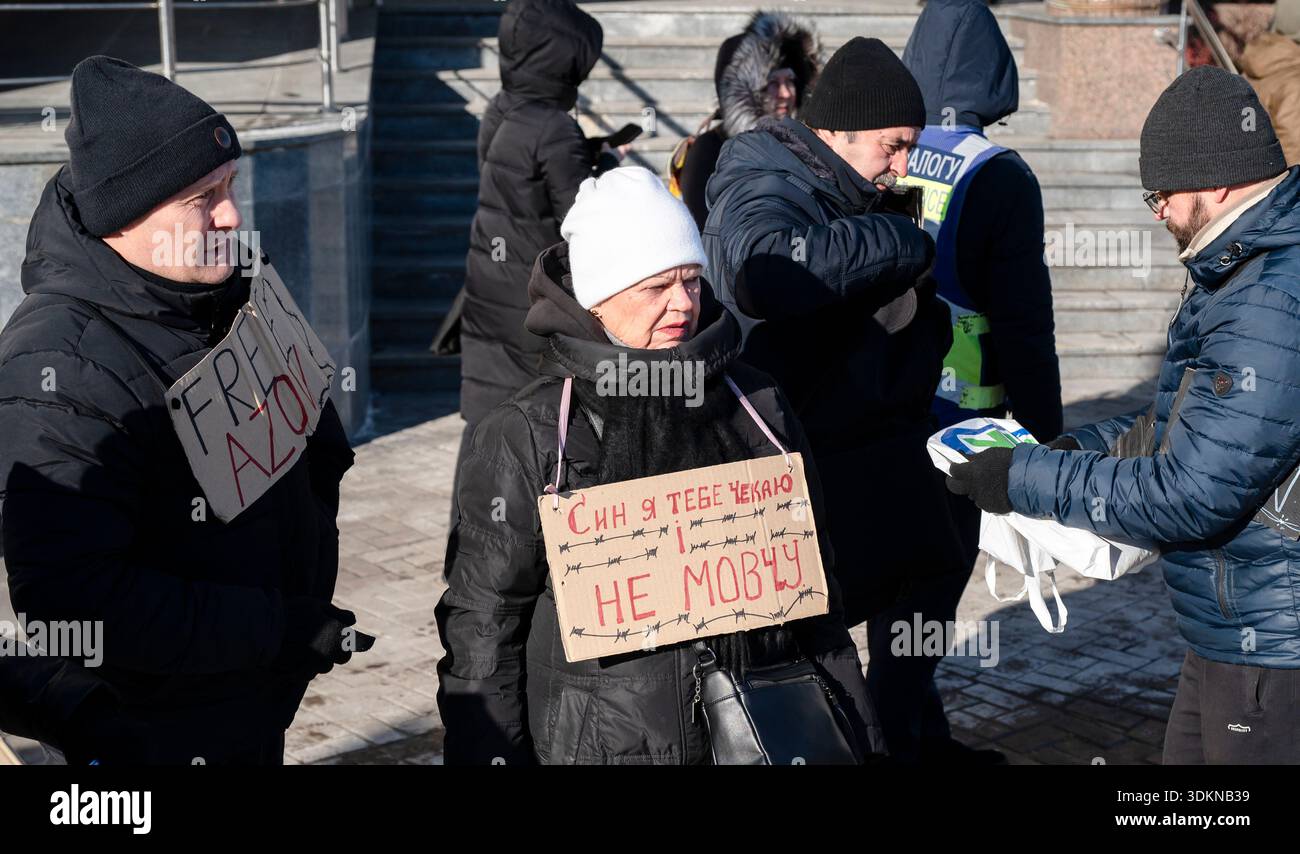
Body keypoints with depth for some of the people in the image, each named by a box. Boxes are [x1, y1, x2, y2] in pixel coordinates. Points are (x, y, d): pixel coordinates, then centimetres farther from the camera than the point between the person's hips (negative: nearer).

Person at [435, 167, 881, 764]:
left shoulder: (757, 405, 4)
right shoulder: (527, 437, -7)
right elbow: (482, 624, -2)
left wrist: (854, 729, 12)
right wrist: (488, 754, -4)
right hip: (595, 744, -3)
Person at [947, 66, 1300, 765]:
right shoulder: (1244, 272, 9)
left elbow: (1192, 495, -27)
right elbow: (1198, 425, 19)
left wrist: (1026, 480, -18)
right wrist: (1082, 447, 5)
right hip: (1235, 631, 10)